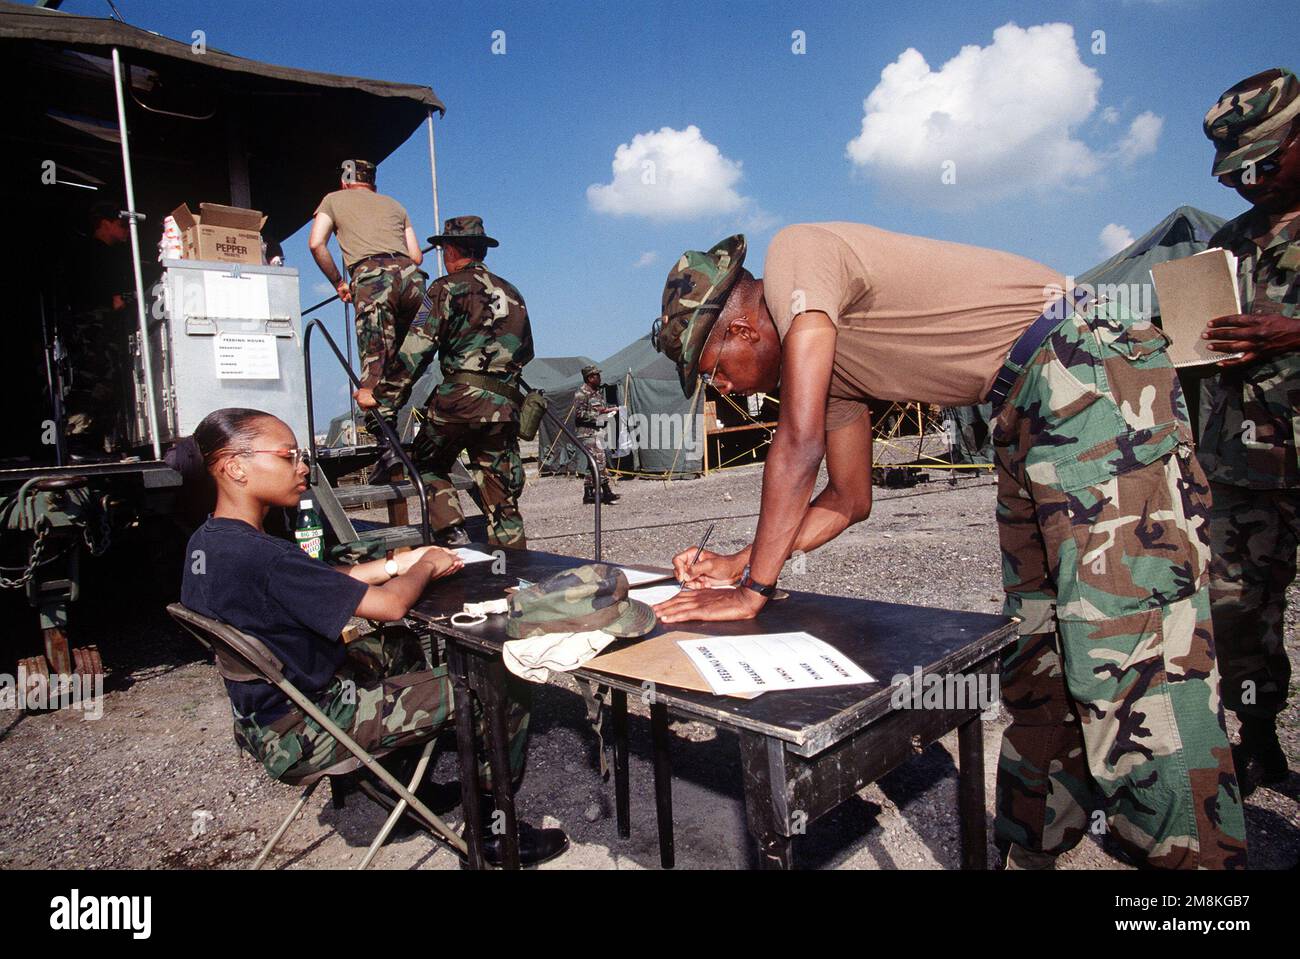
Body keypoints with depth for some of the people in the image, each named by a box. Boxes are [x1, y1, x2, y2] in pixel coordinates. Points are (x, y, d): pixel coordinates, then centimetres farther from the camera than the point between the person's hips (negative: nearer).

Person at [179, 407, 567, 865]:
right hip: (307, 735, -10)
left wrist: (398, 562, 3)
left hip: (263, 716, 10)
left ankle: (412, 784, 38)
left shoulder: (205, 542, 1)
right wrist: (425, 567, -6)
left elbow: (325, 584, 9)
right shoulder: (266, 558, -31)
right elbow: (390, 604, -27)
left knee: (397, 643, 30)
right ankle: (490, 825, 15)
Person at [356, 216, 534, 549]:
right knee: (503, 502, 7)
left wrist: (381, 395, -5)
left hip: (459, 397, -4)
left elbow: (416, 348, -7)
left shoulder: (447, 288, 2)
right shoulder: (512, 294, 19)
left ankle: (452, 534, 1)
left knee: (428, 465, 17)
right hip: (505, 407, 5)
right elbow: (526, 352, 23)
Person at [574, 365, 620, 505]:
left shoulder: (598, 391, 17)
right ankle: (606, 492, -10)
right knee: (599, 459, -13)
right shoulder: (581, 393, -11)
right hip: (587, 432, -10)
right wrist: (597, 414, -18)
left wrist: (609, 409, 9)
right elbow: (579, 414, -17)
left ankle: (588, 493, 16)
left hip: (597, 430, 10)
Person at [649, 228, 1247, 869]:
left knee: (1125, 650, -13)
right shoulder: (822, 353, 17)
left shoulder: (795, 253, -10)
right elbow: (848, 499, 19)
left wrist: (754, 589, -14)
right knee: (1037, 651, 12)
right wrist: (739, 564, 12)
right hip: (1030, 409, 10)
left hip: (1091, 369, -10)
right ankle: (1027, 850, 24)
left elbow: (800, 441, -20)